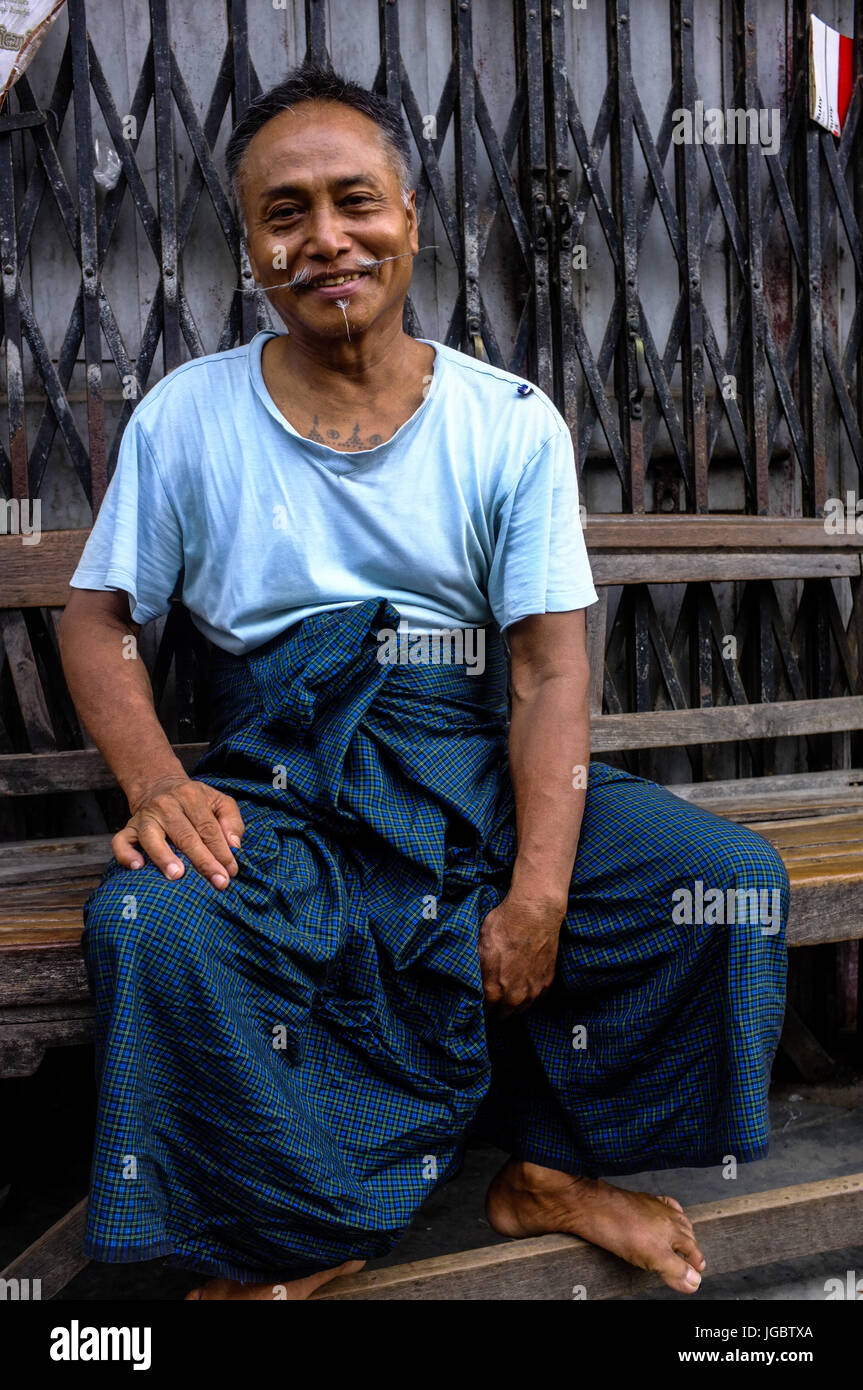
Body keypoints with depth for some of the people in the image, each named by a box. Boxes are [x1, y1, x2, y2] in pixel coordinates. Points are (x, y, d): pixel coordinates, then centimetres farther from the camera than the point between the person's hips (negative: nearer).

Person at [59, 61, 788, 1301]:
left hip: (479, 768, 2)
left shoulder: (512, 425, 1)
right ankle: (285, 1240, -4)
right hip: (278, 785, -1)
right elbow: (99, 619, 4)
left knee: (732, 879, -15)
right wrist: (157, 784, -16)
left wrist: (539, 887, -18)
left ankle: (554, 1167, 8)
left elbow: (550, 670, -4)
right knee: (151, 922, -32)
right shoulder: (187, 416, 2)